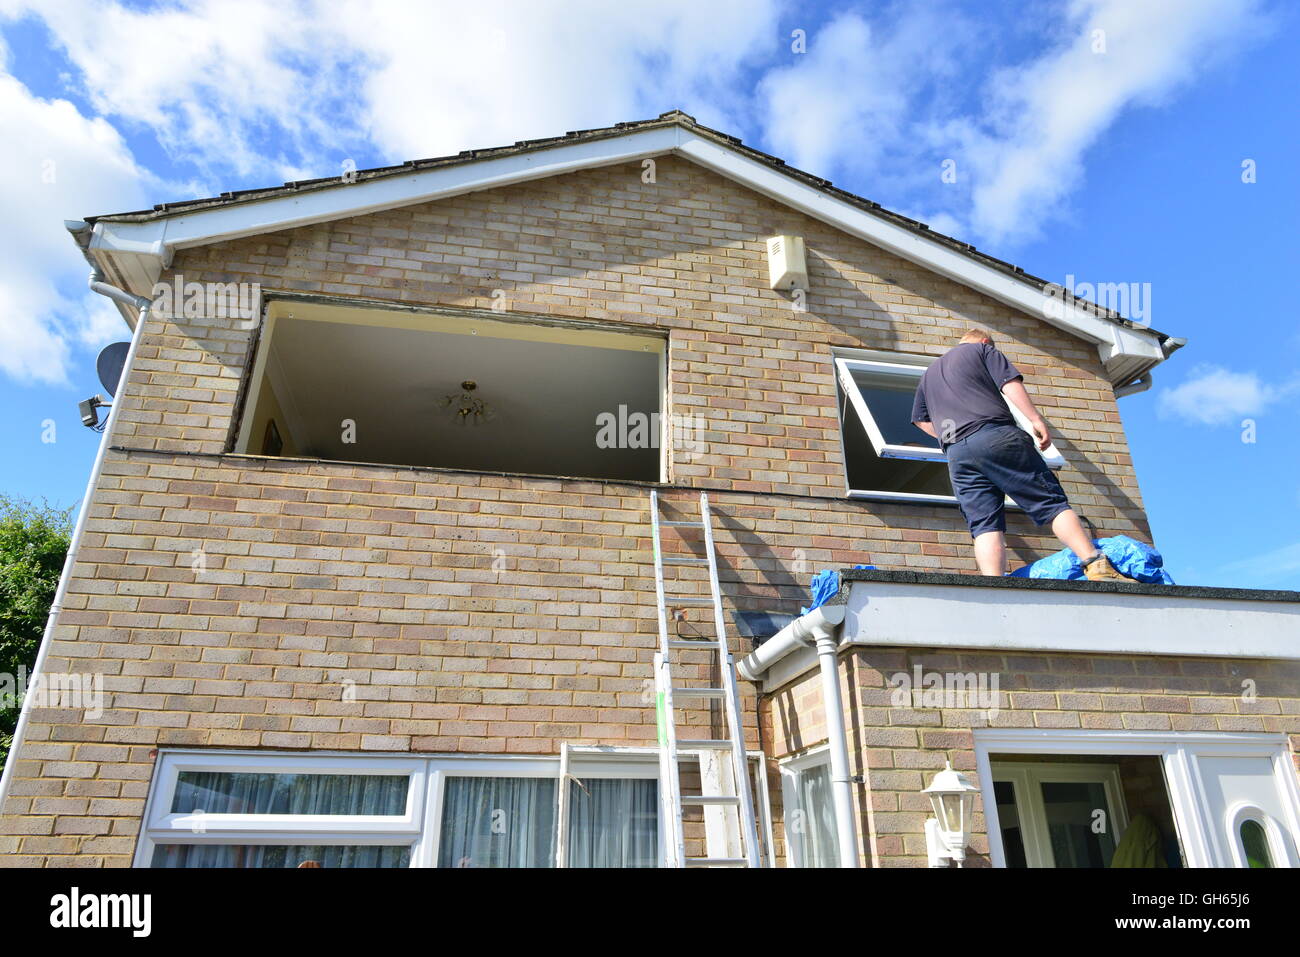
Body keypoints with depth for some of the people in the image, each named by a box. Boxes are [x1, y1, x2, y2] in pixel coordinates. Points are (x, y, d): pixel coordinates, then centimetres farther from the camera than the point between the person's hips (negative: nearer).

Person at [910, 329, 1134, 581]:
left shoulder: (929, 374, 33)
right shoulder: (983, 349, 18)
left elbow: (920, 419, 32)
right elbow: (1010, 384, 2)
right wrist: (1036, 419, -3)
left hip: (957, 453, 4)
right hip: (997, 435, -4)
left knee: (985, 526, -5)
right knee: (1051, 501, -3)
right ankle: (1098, 567, -13)